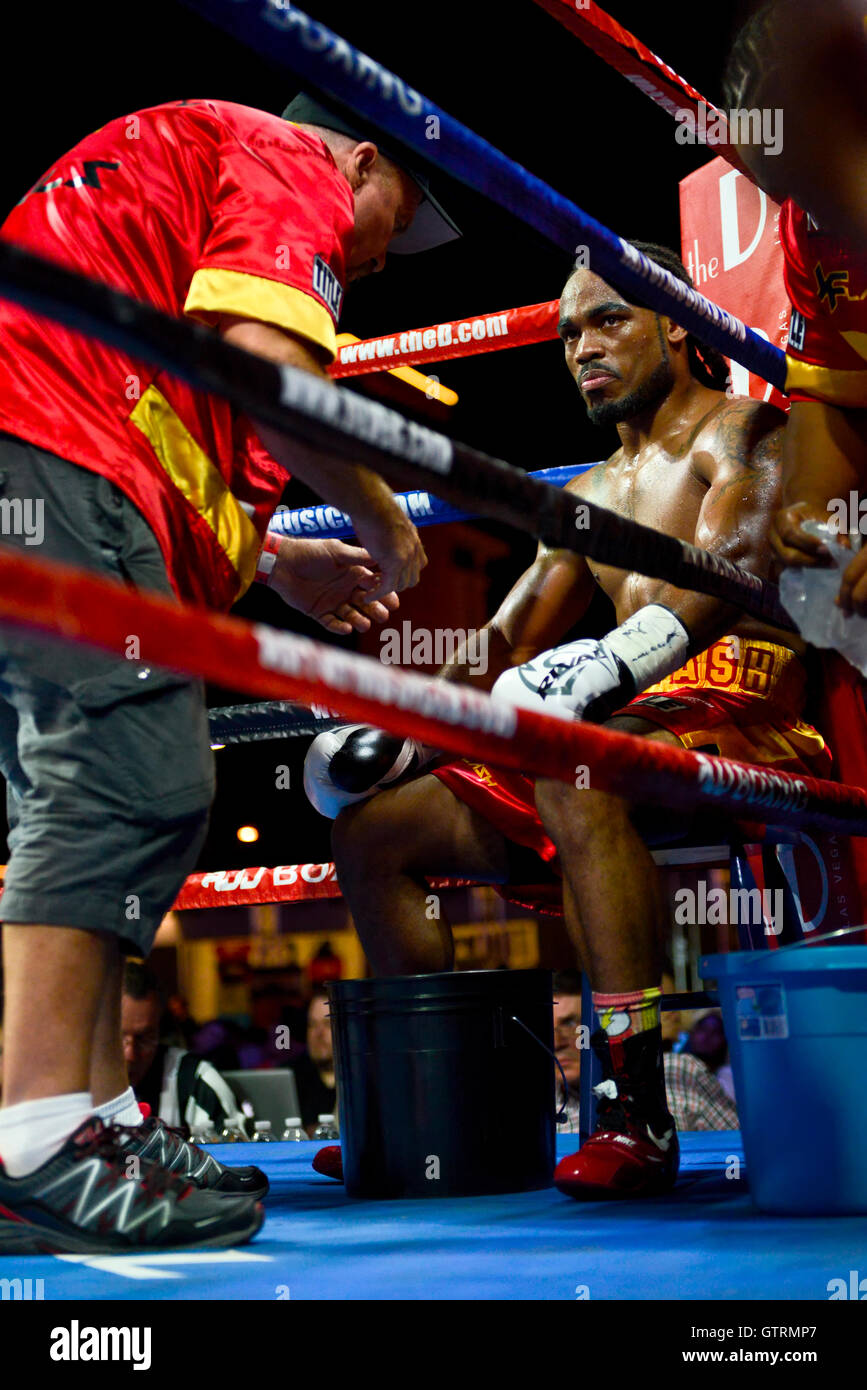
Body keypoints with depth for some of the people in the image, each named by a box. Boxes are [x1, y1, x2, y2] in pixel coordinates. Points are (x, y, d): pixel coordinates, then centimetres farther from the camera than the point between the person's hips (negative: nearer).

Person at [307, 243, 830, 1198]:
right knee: (369, 828, -1)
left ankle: (638, 1118, -36)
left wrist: (610, 662, -35)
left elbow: (730, 575, -17)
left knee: (575, 769, -40)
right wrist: (391, 731, 4)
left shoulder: (742, 431, 3)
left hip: (743, 721, -8)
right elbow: (500, 650, 21)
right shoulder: (589, 494, 26)